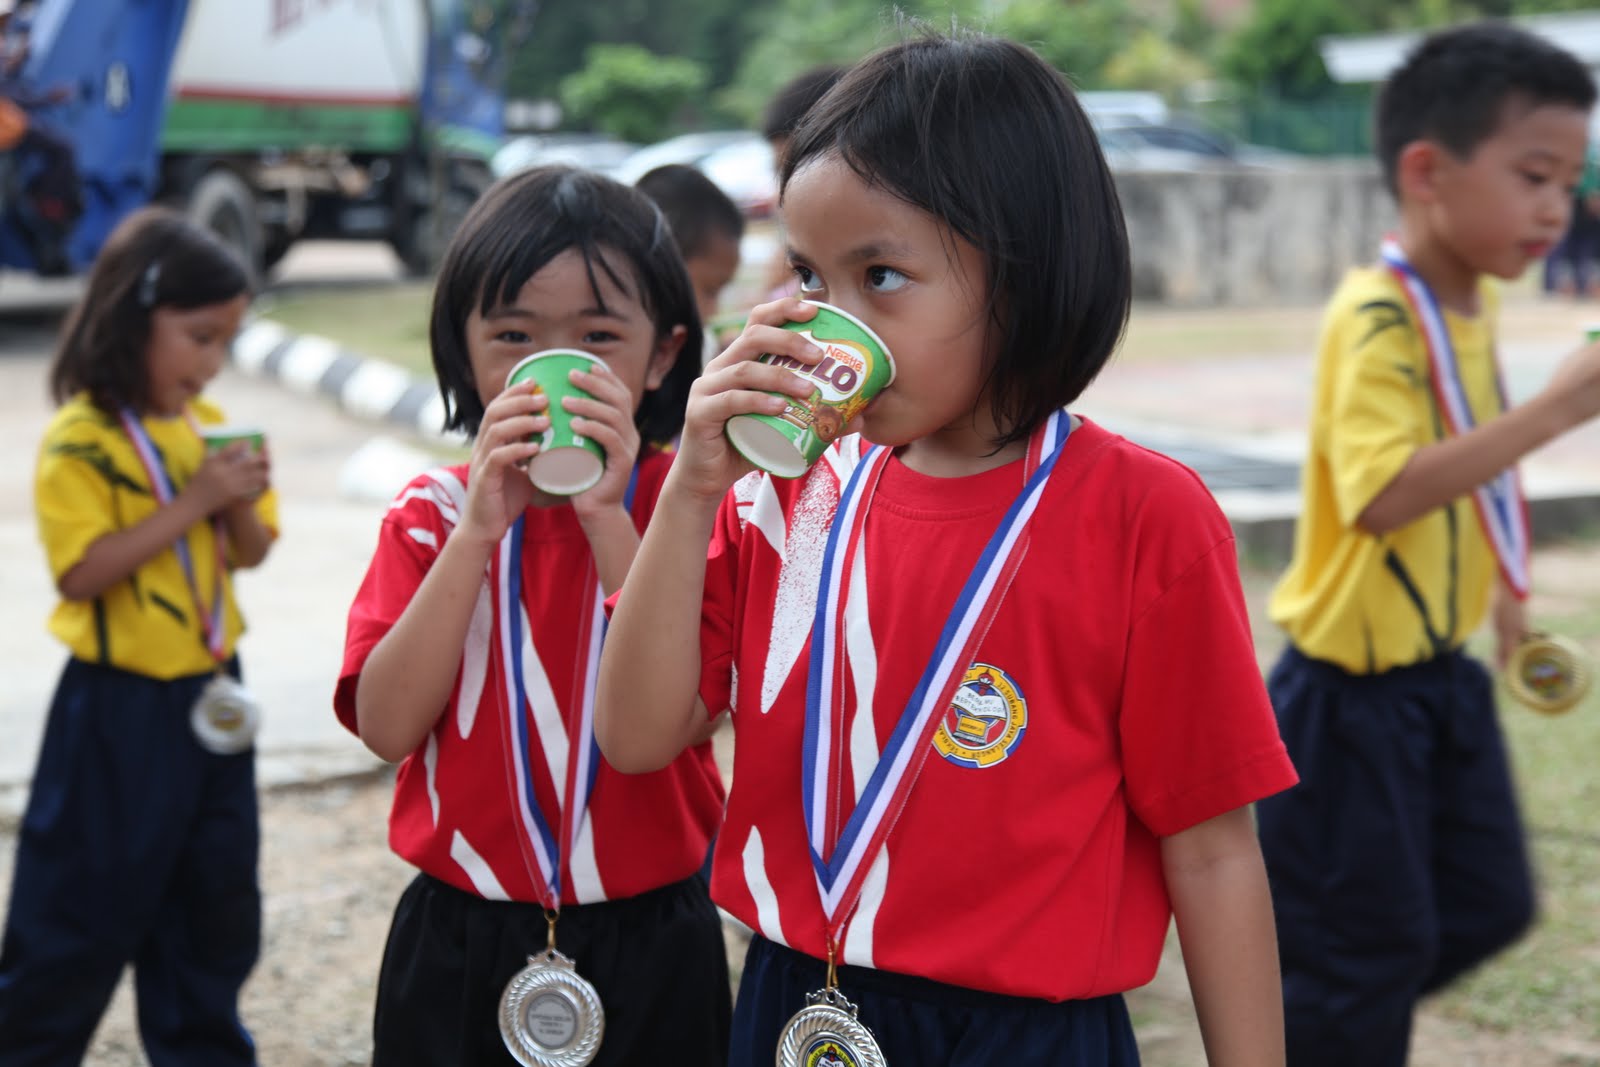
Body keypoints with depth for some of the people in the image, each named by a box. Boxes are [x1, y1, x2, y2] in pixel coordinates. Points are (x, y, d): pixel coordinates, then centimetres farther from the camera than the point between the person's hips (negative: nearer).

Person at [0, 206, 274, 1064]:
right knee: (86, 907, 2)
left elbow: (251, 552, 10)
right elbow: (82, 570, -23)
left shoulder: (207, 427, 6)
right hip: (120, 708, -7)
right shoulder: (79, 443, -15)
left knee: (215, 898, 16)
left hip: (209, 694, 7)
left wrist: (241, 503, -11)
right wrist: (191, 502, -24)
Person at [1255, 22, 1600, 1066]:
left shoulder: (1476, 305, 5)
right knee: (1369, 945, 5)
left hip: (1442, 673, 9)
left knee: (1490, 905, 17)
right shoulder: (1377, 321, -22)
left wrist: (1507, 598, 23)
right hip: (1356, 690, -9)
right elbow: (1385, 494, -35)